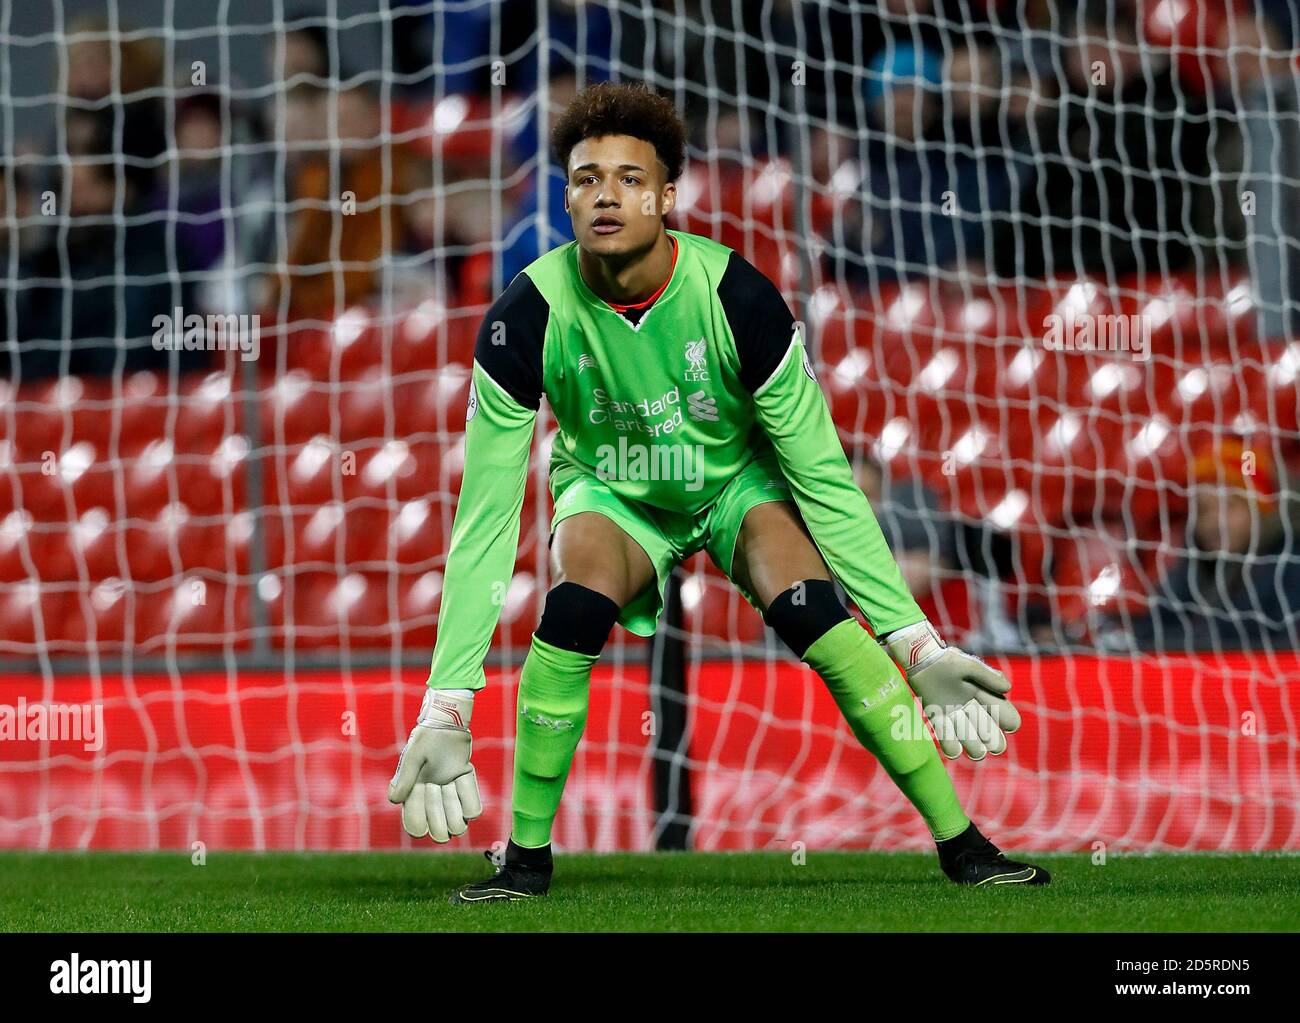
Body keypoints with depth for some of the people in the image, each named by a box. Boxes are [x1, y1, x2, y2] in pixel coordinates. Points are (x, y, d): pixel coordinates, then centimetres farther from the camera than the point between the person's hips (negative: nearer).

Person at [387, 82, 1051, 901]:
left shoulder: (734, 297, -28)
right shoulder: (528, 317, -26)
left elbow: (825, 479, -19)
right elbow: (485, 517, -21)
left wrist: (918, 646, -21)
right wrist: (445, 707, -26)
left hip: (738, 480, 0)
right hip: (611, 491, 0)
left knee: (808, 606, -27)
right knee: (575, 609, -30)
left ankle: (960, 841, -19)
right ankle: (527, 856, -13)